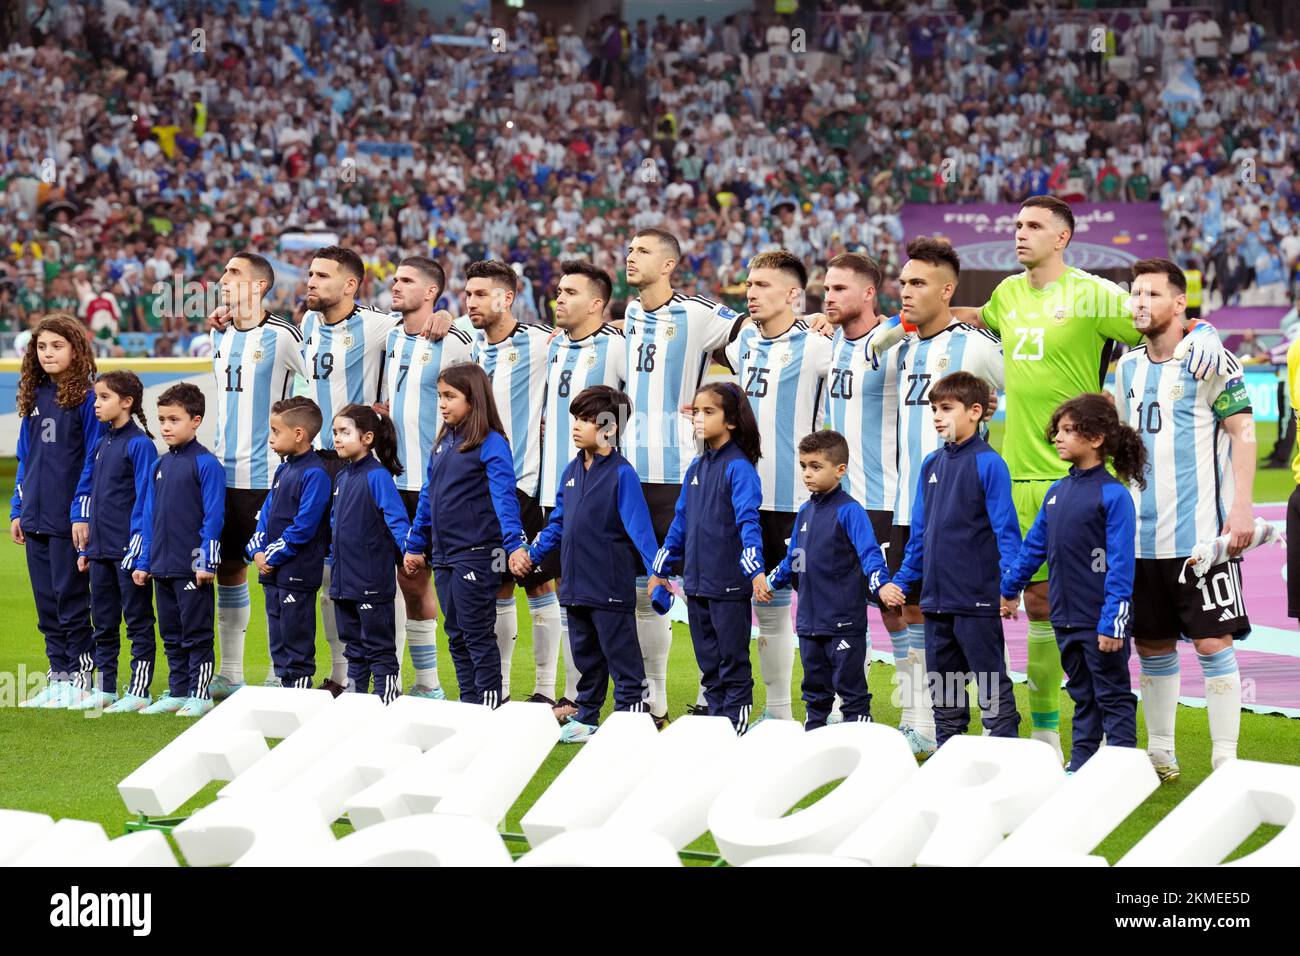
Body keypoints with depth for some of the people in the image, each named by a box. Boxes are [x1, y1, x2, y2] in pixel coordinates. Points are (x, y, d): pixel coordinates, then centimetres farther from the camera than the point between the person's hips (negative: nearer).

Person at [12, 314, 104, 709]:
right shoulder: (34, 397, 13)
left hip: (70, 518, -7)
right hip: (36, 515, 7)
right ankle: (58, 676, 15)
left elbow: (93, 460, -10)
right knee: (45, 600, 9)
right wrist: (18, 509, 13)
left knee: (71, 598, -2)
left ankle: (79, 679, 6)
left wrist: (82, 513, -15)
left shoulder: (87, 397, -7)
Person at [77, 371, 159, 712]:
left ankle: (138, 692, 4)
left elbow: (145, 498, -14)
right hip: (101, 550, 8)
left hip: (129, 549, -8)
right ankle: (104, 690, 20)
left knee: (138, 620, 1)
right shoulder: (102, 445, 13)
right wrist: (87, 548, 16)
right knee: (103, 623, 13)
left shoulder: (139, 444, -11)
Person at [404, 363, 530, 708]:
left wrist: (514, 543, -32)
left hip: (476, 554, -8)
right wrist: (415, 545, 20)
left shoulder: (491, 444, -11)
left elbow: (504, 496, -21)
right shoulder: (443, 443, 12)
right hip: (443, 556, 8)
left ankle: (489, 708, 3)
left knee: (477, 634, -3)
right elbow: (428, 498, 19)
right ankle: (468, 705, 19)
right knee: (456, 636, 12)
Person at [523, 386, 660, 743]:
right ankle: (586, 719, 25)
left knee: (622, 659, -2)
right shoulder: (572, 472, 10)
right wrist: (532, 554, 17)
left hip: (611, 588, -8)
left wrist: (655, 570, -23)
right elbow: (558, 523, 19)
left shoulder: (621, 473, -12)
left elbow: (639, 526, -17)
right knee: (586, 656, 16)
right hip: (576, 585, 8)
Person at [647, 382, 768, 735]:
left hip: (729, 584, -7)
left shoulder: (739, 468, -10)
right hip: (696, 581, 7)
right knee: (708, 660, 12)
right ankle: (715, 718, 19)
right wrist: (660, 569, 20)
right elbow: (681, 521, 19)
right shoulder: (696, 467, 12)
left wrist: (755, 570, -30)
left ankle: (735, 720, 6)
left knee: (732, 658, 0)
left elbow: (748, 522, -19)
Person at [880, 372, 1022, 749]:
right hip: (937, 597, 7)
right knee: (943, 689, 14)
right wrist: (902, 579, 14)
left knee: (992, 685, -2)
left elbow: (1006, 530, -12)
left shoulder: (988, 464, -10)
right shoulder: (932, 464, 11)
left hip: (977, 600, -7)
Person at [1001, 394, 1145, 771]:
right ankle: (1081, 765, 21)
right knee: (1082, 695, 15)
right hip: (1065, 615, 7)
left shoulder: (1113, 494, -13)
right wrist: (1009, 590, 23)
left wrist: (1112, 622, -20)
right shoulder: (1058, 491, 9)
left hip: (1101, 620, -7)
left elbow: (1120, 563, -16)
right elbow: (1033, 545, 19)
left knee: (1112, 695, 0)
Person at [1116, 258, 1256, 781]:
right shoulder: (1128, 366, 12)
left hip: (1201, 533, -6)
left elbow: (1243, 432, -8)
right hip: (1141, 536, 6)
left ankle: (1226, 761, -4)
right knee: (1152, 645, 10)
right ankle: (1159, 754, 20)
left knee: (1213, 642, -7)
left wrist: (1241, 507, -15)